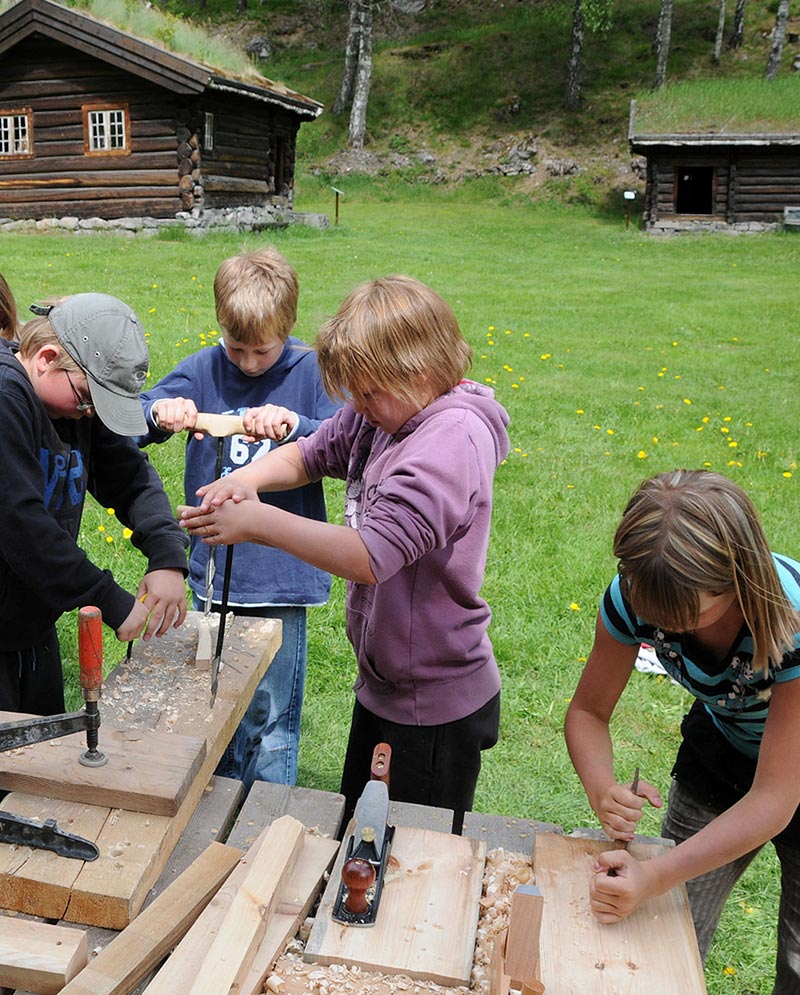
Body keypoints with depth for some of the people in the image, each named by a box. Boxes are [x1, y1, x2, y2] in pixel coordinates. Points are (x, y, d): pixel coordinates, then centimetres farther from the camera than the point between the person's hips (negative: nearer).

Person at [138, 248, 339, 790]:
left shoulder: (312, 372, -6)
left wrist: (294, 425, -33)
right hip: (212, 572, 3)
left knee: (271, 715, 7)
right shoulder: (202, 370, 0)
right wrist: (159, 413, -27)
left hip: (281, 576, -3)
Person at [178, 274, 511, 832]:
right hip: (380, 686, 9)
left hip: (437, 708, -9)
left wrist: (257, 522, -30)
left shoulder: (452, 440, -28)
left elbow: (369, 556, -36)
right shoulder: (382, 415, -1)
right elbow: (308, 455, 11)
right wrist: (248, 479, -11)